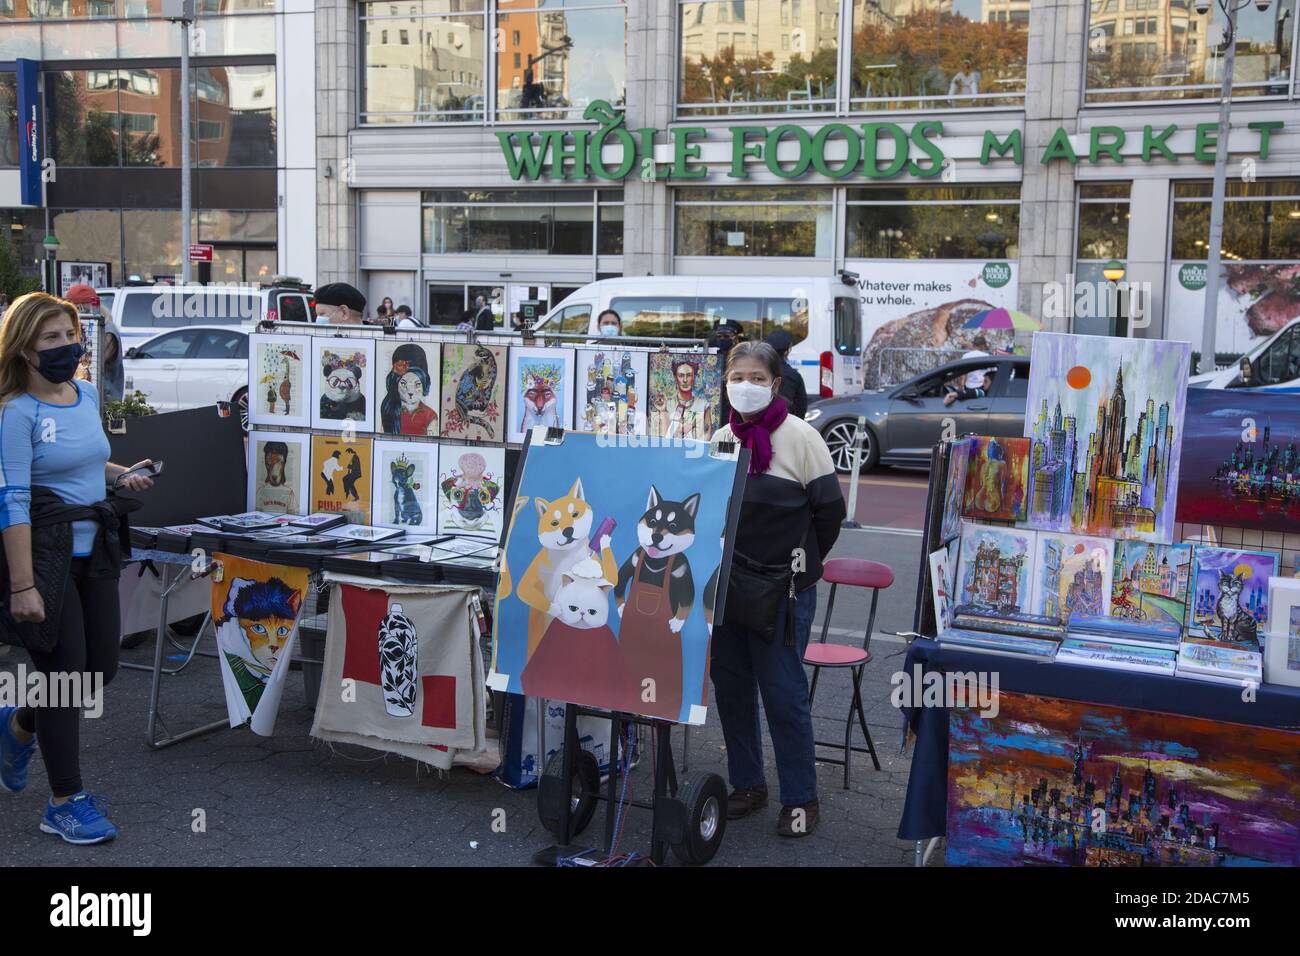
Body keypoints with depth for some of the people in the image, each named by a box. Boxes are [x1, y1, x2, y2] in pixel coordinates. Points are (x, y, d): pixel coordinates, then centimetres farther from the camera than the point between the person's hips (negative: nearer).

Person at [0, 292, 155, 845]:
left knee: (100, 669, 12)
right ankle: (66, 803, 15)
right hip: (45, 551, -7)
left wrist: (120, 475, 6)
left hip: (95, 551, 7)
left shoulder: (87, 396, 7)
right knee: (64, 672, 0)